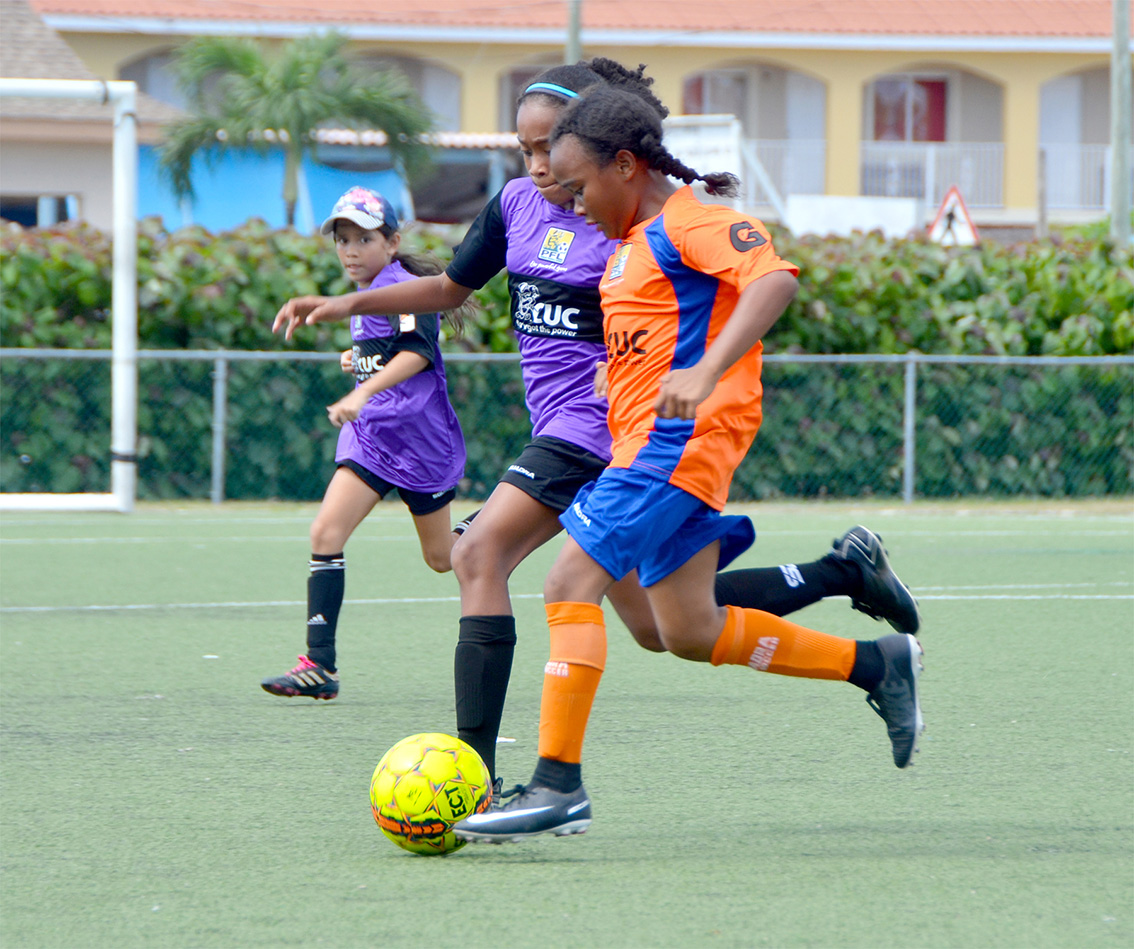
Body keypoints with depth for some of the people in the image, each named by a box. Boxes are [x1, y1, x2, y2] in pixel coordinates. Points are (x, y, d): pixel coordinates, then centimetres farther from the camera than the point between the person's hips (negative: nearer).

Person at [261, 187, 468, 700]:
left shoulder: (407, 291, -15)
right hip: (369, 436, 7)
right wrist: (359, 361, 9)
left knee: (443, 556, 8)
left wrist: (363, 393, -46)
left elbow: (418, 351, -34)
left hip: (420, 440, -7)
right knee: (326, 532, -13)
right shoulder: (364, 298, 12)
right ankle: (319, 663, -14)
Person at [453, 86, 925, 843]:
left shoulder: (689, 221, -10)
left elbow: (774, 279, -26)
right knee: (691, 633, 9)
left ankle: (558, 785, -18)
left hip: (676, 440, -11)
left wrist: (705, 373, -37)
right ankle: (877, 664, 18)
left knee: (572, 584, -16)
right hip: (645, 440, 11)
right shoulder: (635, 242, 21)